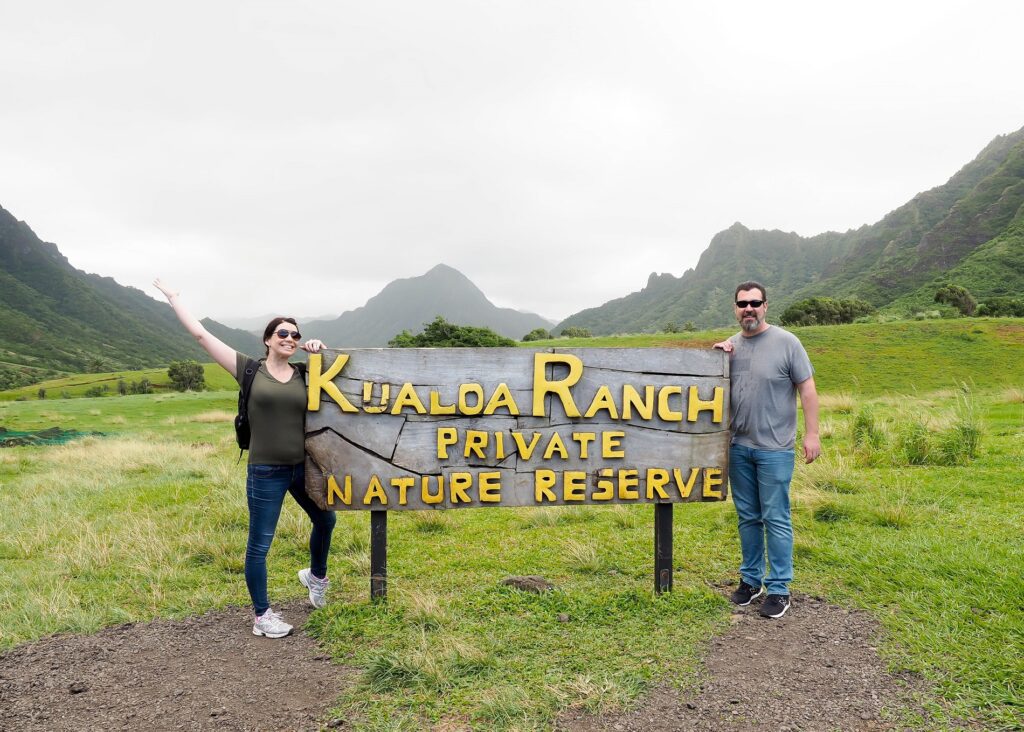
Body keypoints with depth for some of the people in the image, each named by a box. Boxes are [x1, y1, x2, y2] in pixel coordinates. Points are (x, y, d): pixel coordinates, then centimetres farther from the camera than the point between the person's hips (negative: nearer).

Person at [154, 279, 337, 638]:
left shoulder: (305, 375, 3)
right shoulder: (249, 369, -4)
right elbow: (201, 334, -1)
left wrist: (321, 353, -4)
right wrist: (172, 297, 4)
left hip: (304, 467, 5)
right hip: (265, 472, -4)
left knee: (325, 521, 22)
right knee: (259, 545, 5)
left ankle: (316, 576, 50)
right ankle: (262, 618, 20)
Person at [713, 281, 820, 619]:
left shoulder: (786, 342, -6)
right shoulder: (730, 346, 9)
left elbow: (807, 389, -6)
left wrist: (812, 433, -11)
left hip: (775, 448, -5)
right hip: (739, 447, 5)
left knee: (776, 519, 0)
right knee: (748, 517, 14)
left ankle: (779, 588, 10)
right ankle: (751, 579, 26)